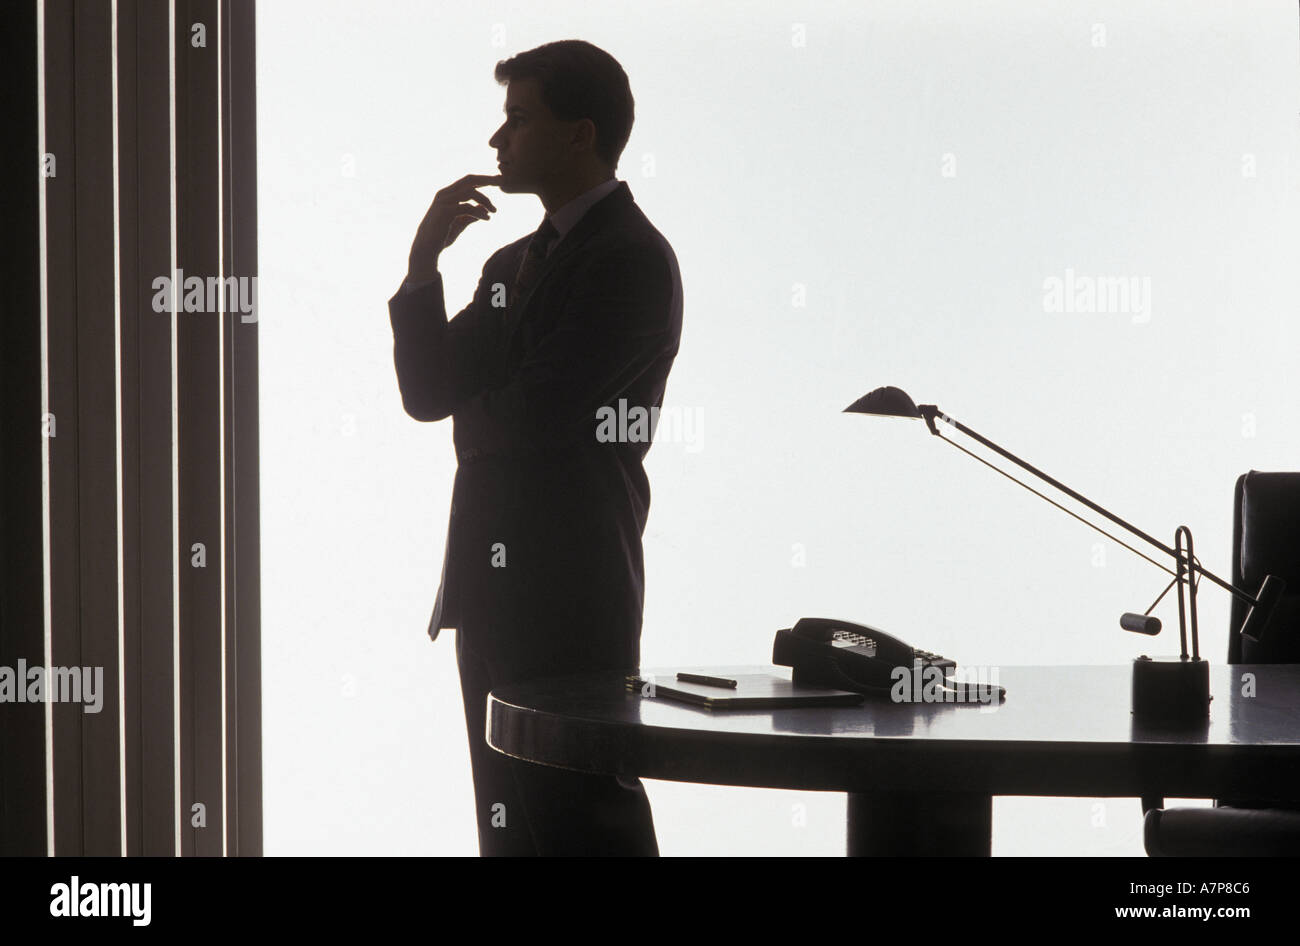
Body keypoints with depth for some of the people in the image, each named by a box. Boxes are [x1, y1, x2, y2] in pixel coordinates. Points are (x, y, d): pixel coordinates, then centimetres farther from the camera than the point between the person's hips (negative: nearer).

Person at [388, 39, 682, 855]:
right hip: (496, 582, 9)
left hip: (572, 586, -9)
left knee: (579, 813, -6)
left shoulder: (632, 260, -11)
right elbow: (428, 391, 11)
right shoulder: (516, 263, 18)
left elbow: (536, 414, -19)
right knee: (512, 812, 12)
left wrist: (474, 407, 3)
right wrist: (423, 266, -1)